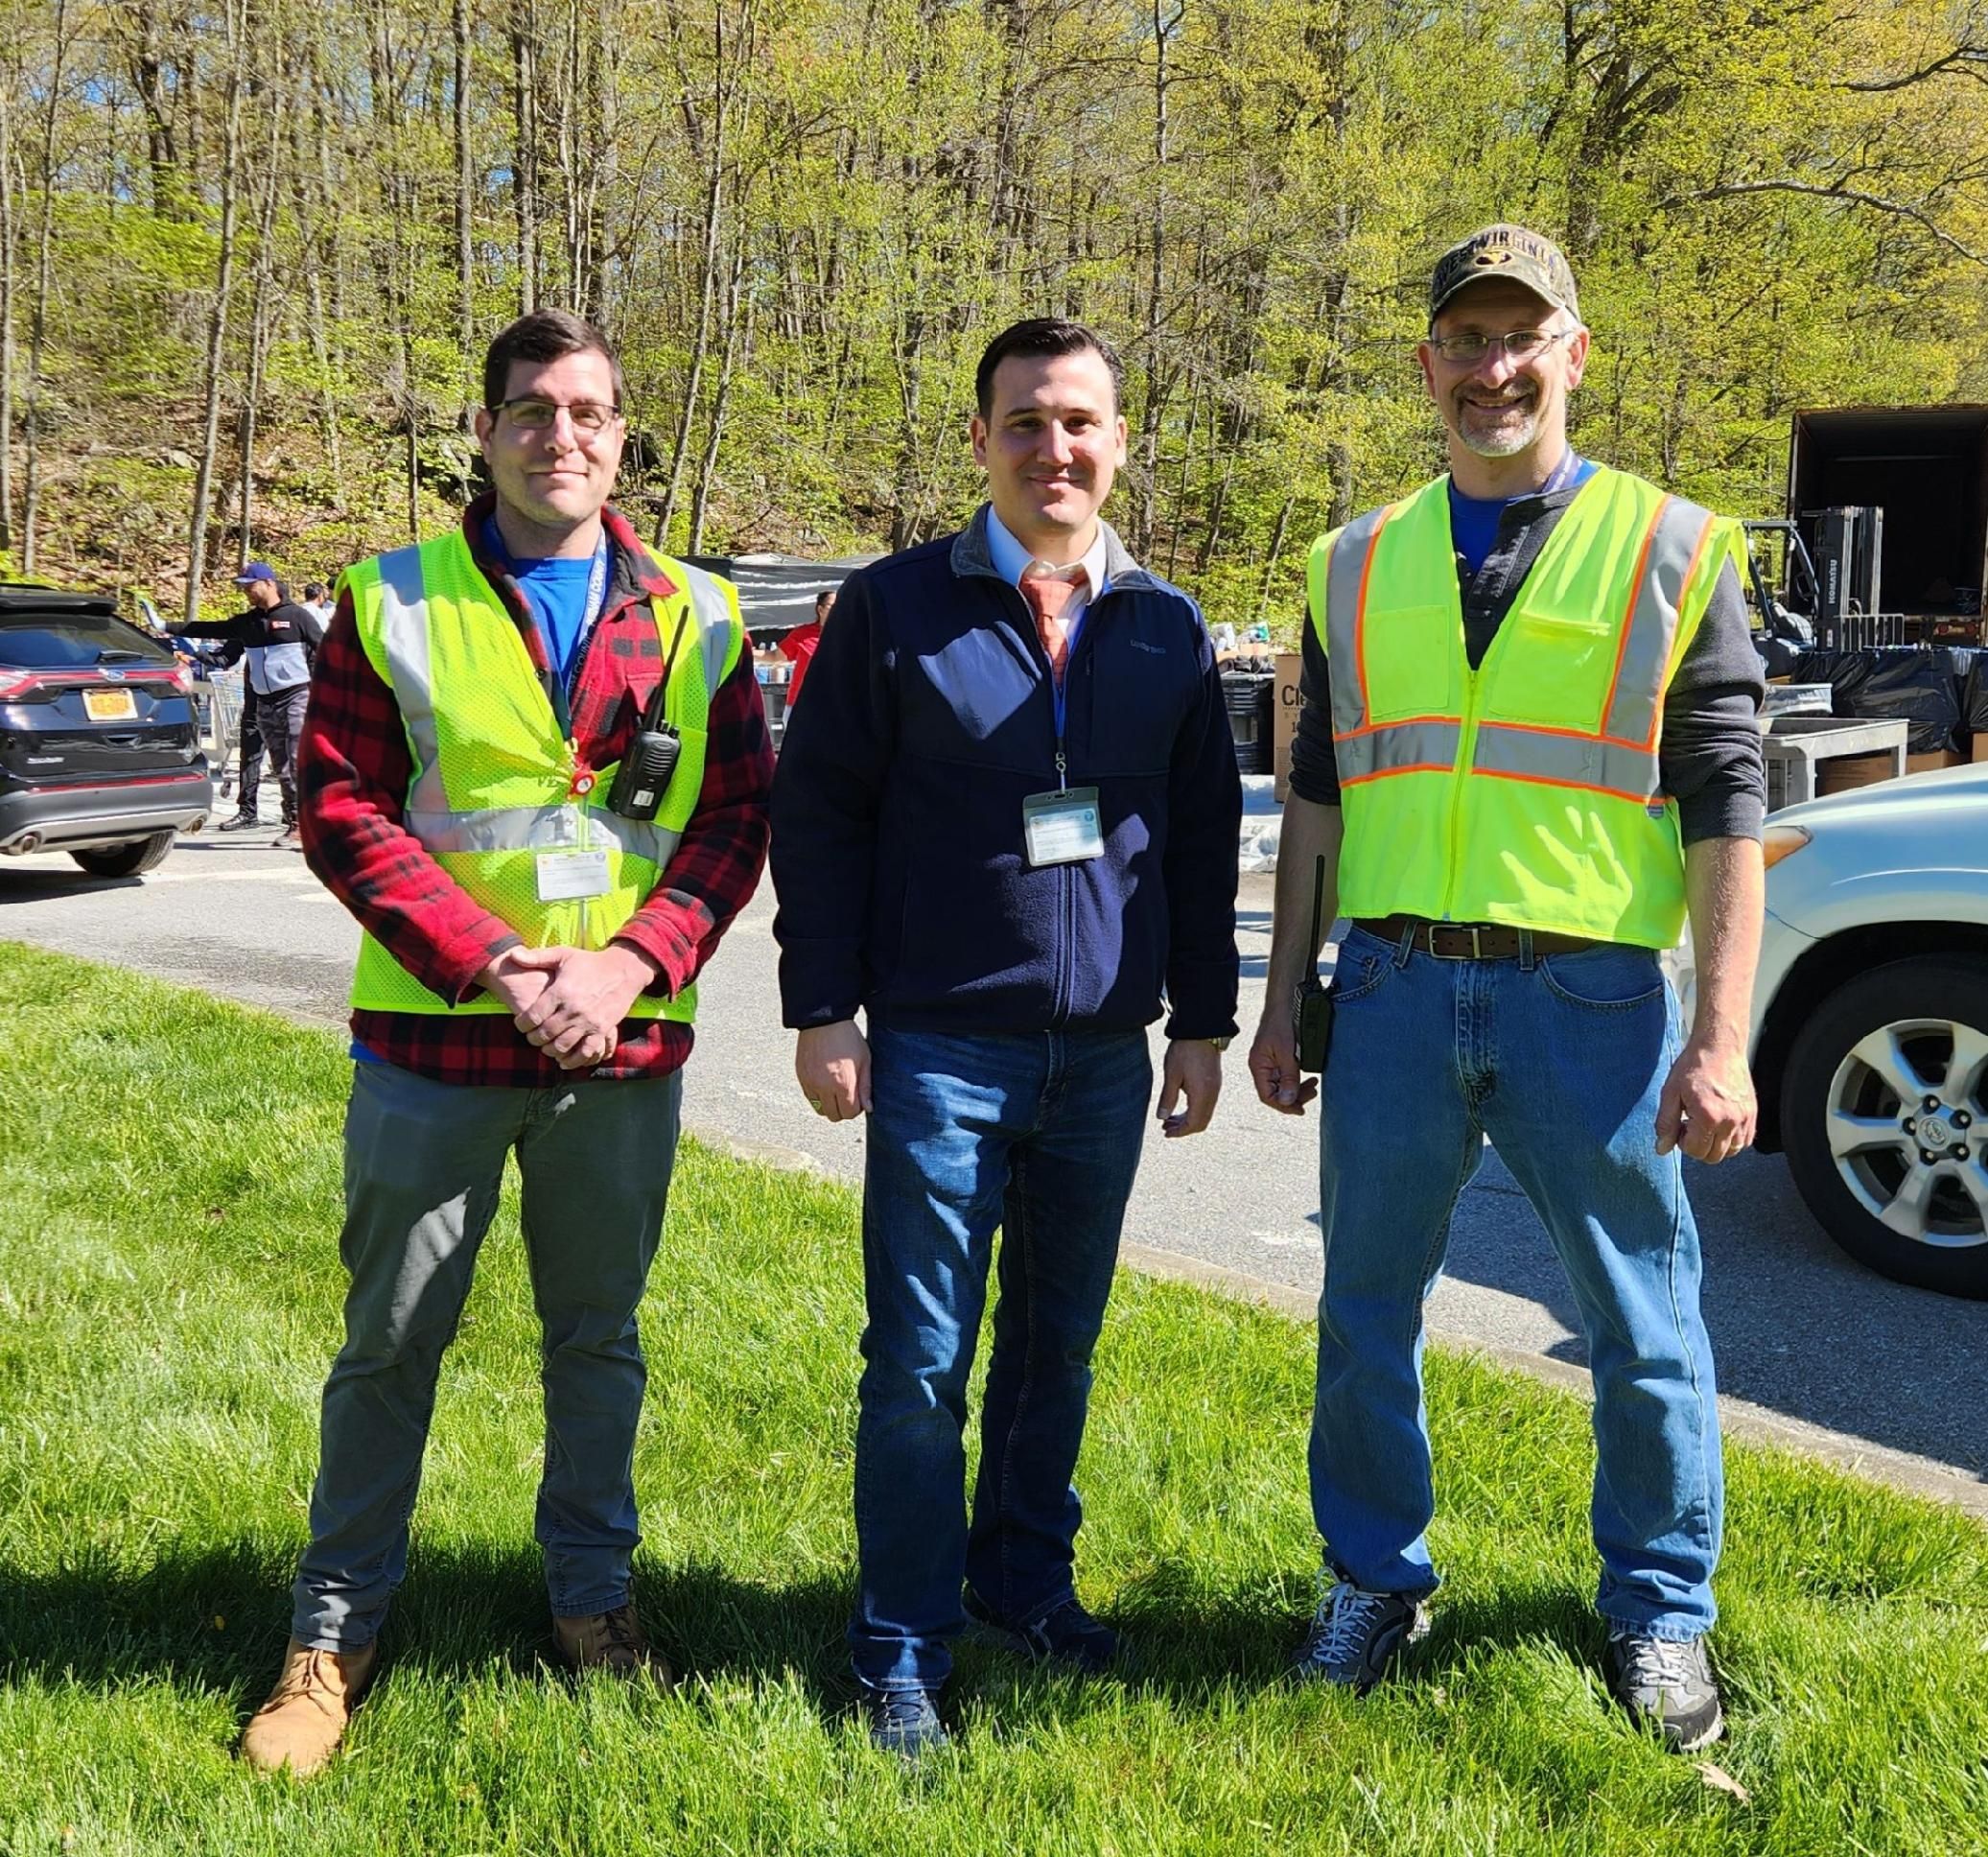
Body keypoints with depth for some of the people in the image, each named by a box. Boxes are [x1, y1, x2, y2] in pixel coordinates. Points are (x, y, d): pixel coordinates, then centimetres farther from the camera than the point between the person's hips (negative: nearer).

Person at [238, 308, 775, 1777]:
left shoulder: (697, 620, 6)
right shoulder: (394, 602, 1)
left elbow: (738, 818, 2)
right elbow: (342, 804, -5)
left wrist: (631, 963, -13)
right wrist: (488, 963, -15)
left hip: (624, 1045, 1)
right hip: (432, 1033, -1)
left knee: (599, 1336, 14)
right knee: (391, 1340, 7)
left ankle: (594, 1593, 31)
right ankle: (339, 1629, 22)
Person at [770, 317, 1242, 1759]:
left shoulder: (1168, 629, 8)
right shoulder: (895, 608, -2)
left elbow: (1204, 837, 12)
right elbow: (818, 812, -1)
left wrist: (1202, 1022, 10)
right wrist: (822, 1011, -6)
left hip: (1106, 1055, 3)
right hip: (941, 1048, -3)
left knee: (1062, 1344, 14)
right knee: (921, 1365, 1)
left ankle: (1026, 1578, 34)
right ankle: (903, 1652, 15)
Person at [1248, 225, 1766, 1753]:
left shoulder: (1671, 551, 1)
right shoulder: (1363, 565, 10)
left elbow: (1725, 811, -3)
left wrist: (1722, 1040, -10)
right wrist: (1282, 1002, 10)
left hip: (1590, 995, -3)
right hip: (1396, 990, 3)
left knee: (1642, 1325, 7)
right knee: (1368, 1309, 11)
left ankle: (1661, 1613, 26)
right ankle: (1378, 1583, 30)